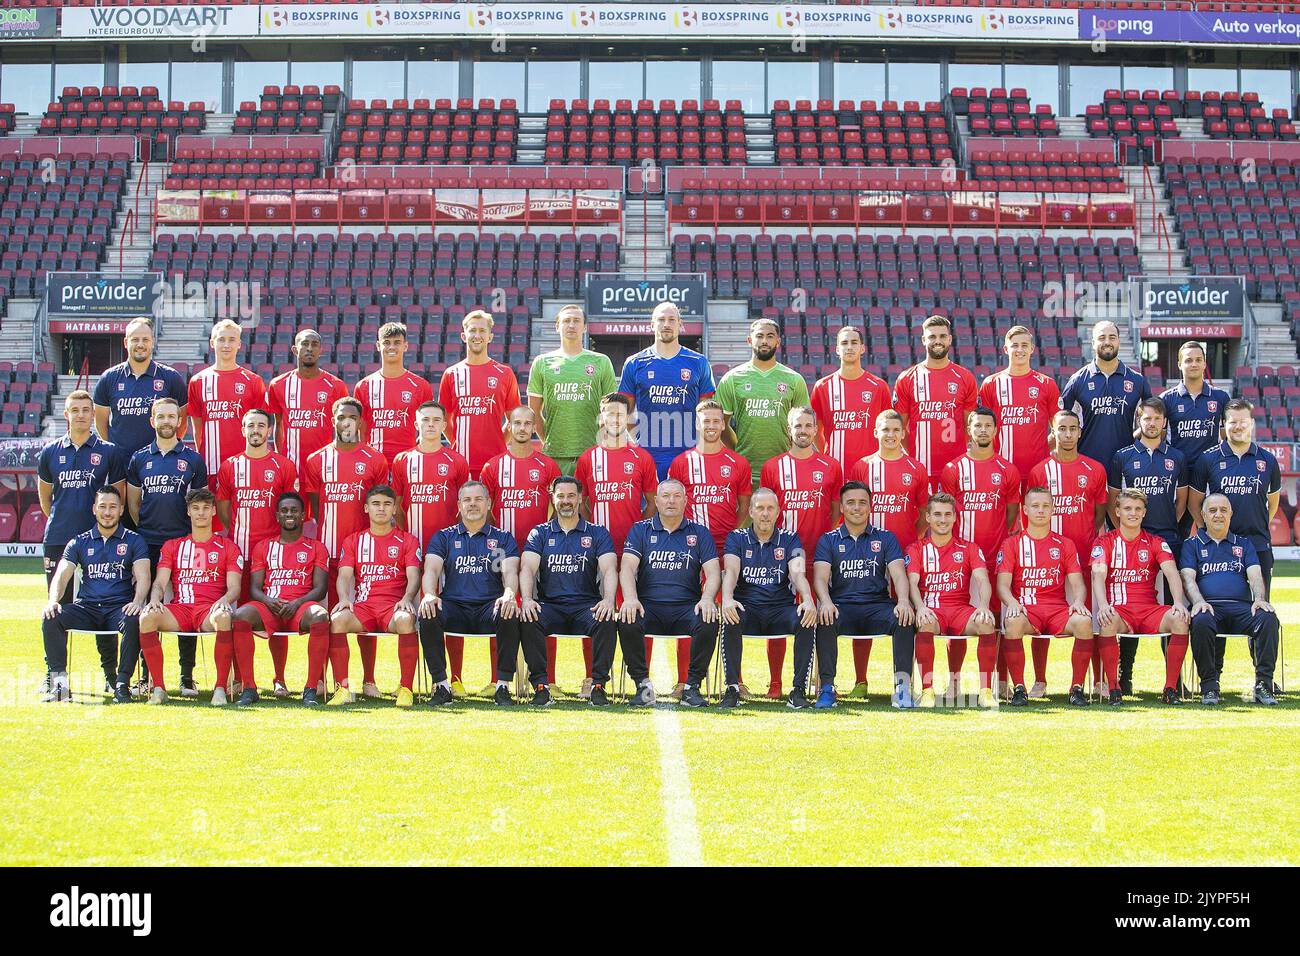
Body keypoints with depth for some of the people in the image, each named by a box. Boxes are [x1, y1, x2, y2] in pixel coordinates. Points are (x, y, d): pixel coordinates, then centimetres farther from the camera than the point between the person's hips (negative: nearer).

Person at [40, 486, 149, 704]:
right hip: (86, 608, 2)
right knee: (51, 618, -27)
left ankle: (122, 683, -29)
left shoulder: (133, 541, 10)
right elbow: (61, 575, 6)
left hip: (119, 608, -2)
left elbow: (142, 578, -3)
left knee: (134, 620, -37)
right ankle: (59, 683, -24)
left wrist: (137, 602, -25)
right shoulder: (79, 542, 16)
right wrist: (53, 601, -16)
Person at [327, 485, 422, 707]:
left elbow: (413, 576, 2)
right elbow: (345, 576, 8)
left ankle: (406, 689, -28)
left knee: (405, 620, -38)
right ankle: (343, 688, -26)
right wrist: (344, 598, -14)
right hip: (362, 605, 2)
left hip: (394, 605, -2)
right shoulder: (353, 541, 19)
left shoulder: (407, 541, 14)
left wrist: (407, 598, -19)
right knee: (337, 619, -32)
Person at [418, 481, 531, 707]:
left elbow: (510, 572, 0)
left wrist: (509, 595, -24)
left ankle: (503, 686, -25)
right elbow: (432, 570, 2)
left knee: (510, 615, -34)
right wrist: (429, 594, -22)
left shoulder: (503, 538, 16)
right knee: (427, 614, -31)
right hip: (454, 607, 1)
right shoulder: (443, 537, 18)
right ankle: (441, 684, -22)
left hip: (489, 608, -1)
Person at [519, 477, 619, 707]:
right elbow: (527, 568, -1)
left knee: (607, 621, -33)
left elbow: (609, 569, -3)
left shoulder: (598, 533, 11)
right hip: (549, 605, 1)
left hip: (586, 606, 0)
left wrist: (609, 599, -24)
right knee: (527, 620, -32)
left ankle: (598, 684, -24)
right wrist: (526, 599, -22)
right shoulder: (540, 534, 13)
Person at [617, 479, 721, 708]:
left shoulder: (700, 533, 13)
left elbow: (712, 573, 3)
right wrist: (630, 598, -23)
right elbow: (627, 567, -2)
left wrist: (707, 598, -19)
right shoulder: (640, 530, 11)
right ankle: (643, 686, -19)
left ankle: (691, 686, -17)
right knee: (626, 622, -32)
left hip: (686, 608, 0)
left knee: (709, 622, -31)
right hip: (648, 606, 0)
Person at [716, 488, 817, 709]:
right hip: (747, 608, 0)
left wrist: (808, 600, -28)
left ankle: (799, 689, -24)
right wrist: (727, 598, -30)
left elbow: (798, 573, -5)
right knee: (730, 620, -34)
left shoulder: (790, 539, 11)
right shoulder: (737, 538, 10)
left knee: (806, 620, -31)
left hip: (780, 608, 1)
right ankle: (732, 688, -29)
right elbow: (731, 571, -7)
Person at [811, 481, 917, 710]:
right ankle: (827, 687, -31)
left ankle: (902, 685, -33)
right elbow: (820, 577, -2)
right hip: (841, 607, 0)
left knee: (904, 620, -31)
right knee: (824, 620, -35)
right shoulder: (829, 540, 13)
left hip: (877, 606, 0)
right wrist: (826, 602, -25)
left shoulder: (886, 538, 15)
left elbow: (898, 573, 1)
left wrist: (903, 601, -22)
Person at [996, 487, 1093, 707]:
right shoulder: (1012, 544, 11)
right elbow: (1003, 584, 2)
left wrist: (1078, 601, -14)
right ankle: (1019, 689, -25)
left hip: (1058, 609, 1)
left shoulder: (1065, 544, 16)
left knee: (1084, 621, -31)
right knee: (1013, 622, -37)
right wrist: (1012, 603, -20)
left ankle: (1077, 688, -19)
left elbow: (1077, 583, 9)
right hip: (1025, 608, -1)